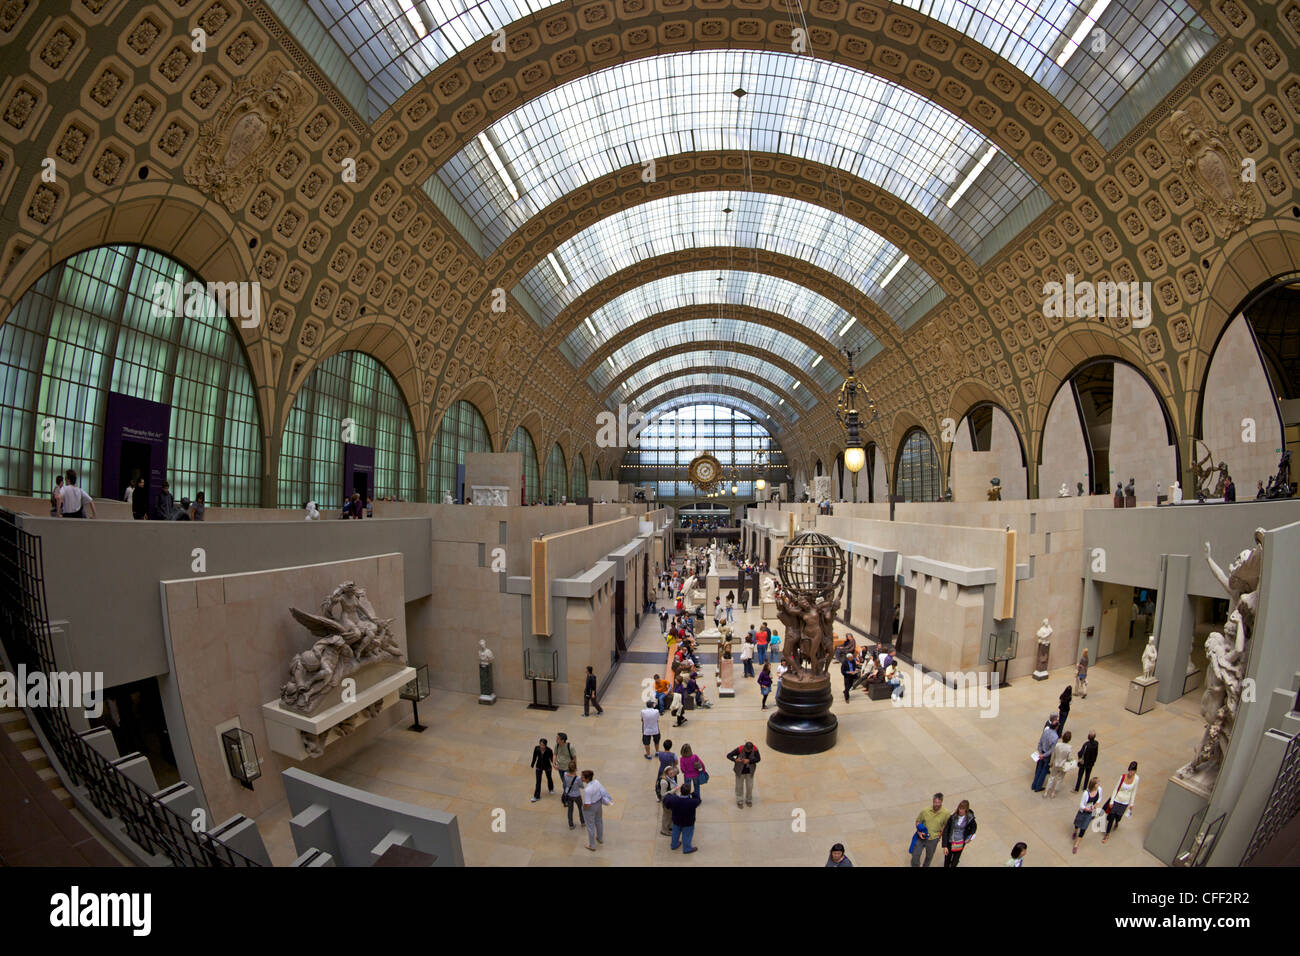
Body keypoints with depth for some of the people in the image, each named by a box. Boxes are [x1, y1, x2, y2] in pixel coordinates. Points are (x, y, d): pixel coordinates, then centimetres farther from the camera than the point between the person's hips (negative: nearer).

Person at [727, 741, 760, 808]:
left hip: (749, 772, 2)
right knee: (739, 787, 10)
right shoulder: (739, 749, -28)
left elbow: (758, 759, -15)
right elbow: (728, 755, -23)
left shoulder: (755, 749, -21)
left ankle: (748, 800, 37)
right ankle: (739, 801, 31)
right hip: (740, 771, -2)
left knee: (749, 787, 13)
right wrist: (735, 760, -42)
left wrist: (749, 761, -30)